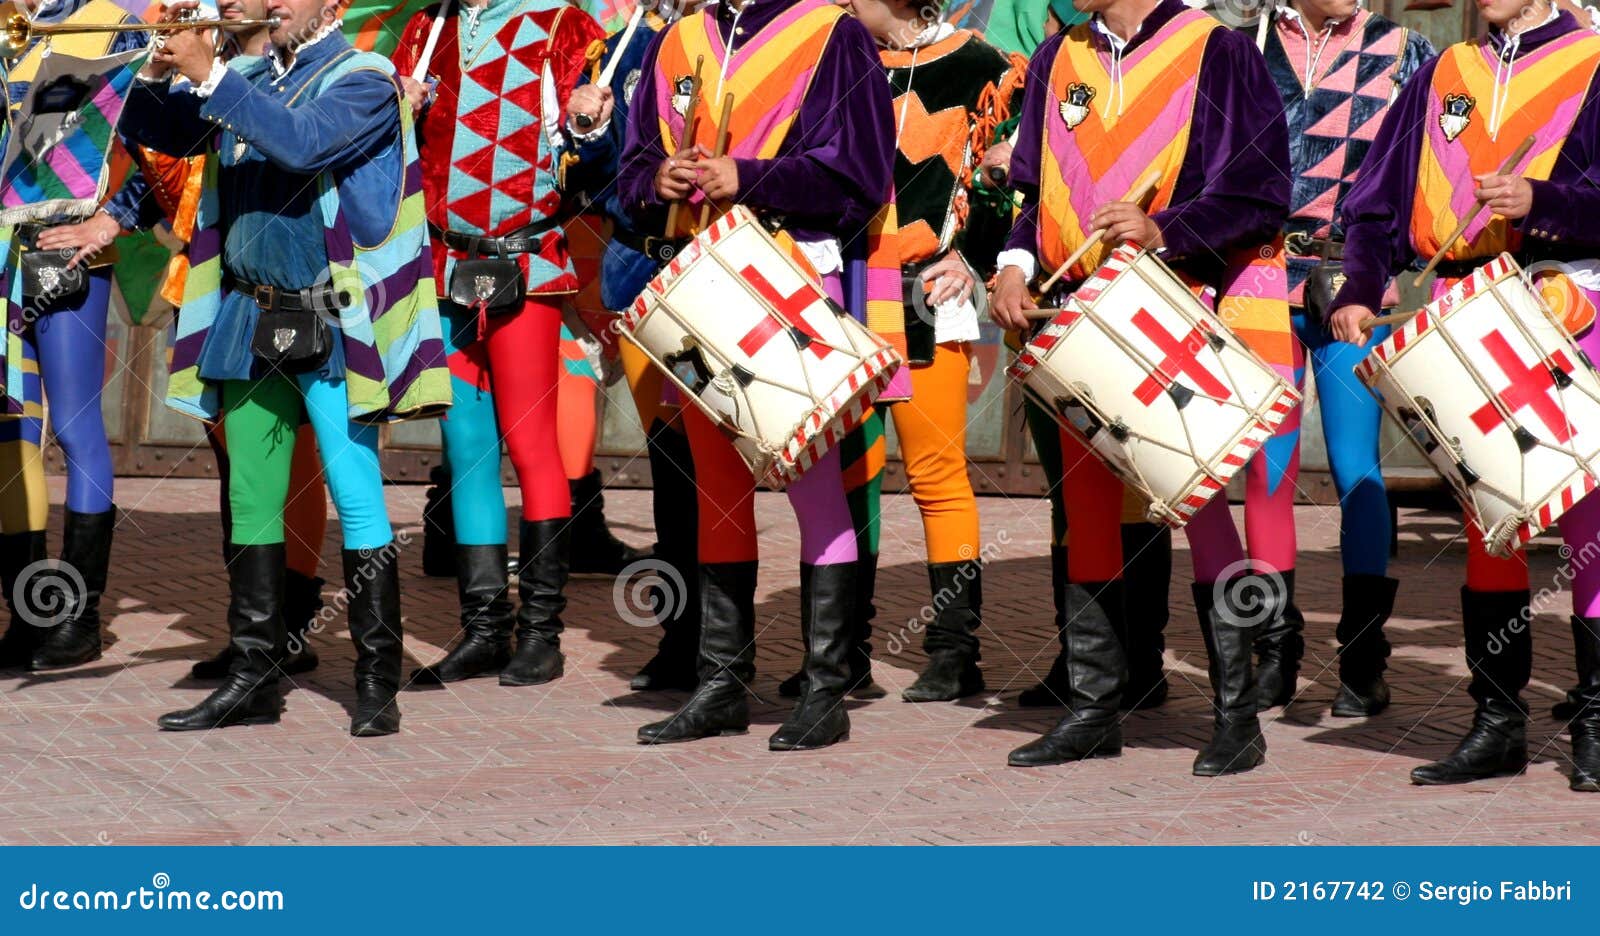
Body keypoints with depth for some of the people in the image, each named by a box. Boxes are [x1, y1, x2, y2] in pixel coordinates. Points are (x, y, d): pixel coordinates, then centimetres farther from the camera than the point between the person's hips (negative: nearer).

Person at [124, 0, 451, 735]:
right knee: (251, 503, 9)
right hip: (248, 320, 7)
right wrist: (160, 72, -3)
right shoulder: (250, 79, 14)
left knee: (357, 499, -7)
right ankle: (252, 679, 15)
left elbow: (303, 142, -22)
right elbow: (153, 131, 17)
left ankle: (377, 686, -3)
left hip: (326, 322, -6)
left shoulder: (363, 80, -5)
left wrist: (208, 75, -21)